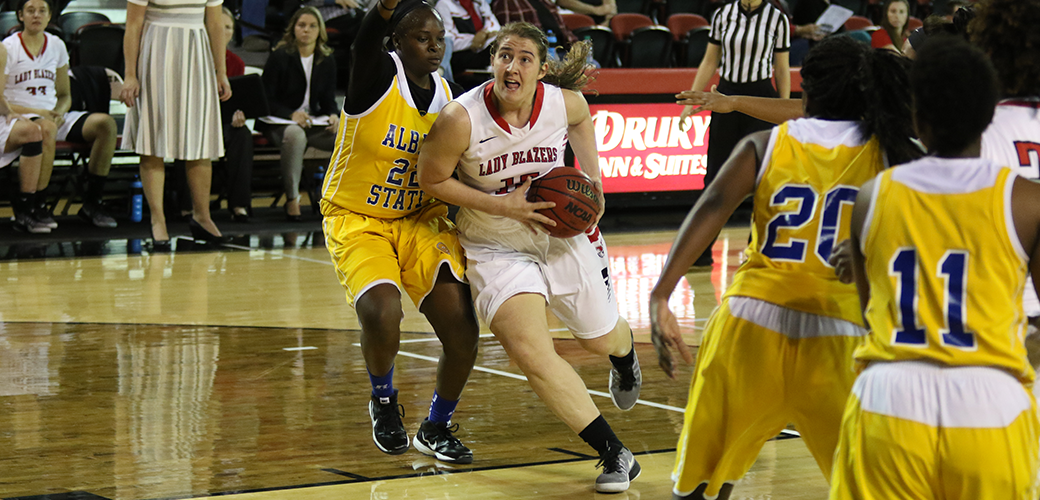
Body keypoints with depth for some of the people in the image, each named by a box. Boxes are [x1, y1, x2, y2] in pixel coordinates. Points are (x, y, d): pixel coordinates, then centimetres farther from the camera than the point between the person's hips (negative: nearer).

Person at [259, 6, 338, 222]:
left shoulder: (327, 62, 10)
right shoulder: (280, 57, -4)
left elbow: (328, 100, 13)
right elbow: (265, 100, -7)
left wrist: (333, 115, -12)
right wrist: (291, 115, -23)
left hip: (313, 122, 4)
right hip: (278, 122, -4)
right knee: (295, 135, -41)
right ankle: (291, 199, -31)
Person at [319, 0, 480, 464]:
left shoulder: (446, 96, 2)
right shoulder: (379, 75, -14)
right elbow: (367, 38, -39)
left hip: (420, 220, 5)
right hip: (356, 220, -5)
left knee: (462, 332, -10)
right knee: (383, 313, -29)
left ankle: (436, 429, 16)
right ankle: (383, 401, 4)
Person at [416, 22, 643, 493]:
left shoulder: (564, 101, -18)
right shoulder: (461, 119, -27)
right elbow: (431, 179, -13)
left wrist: (593, 178, -2)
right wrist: (502, 206, -22)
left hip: (565, 236, 3)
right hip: (496, 248, -2)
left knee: (602, 339, 19)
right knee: (530, 352, -22)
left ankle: (624, 356, 62)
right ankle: (615, 455, -10)